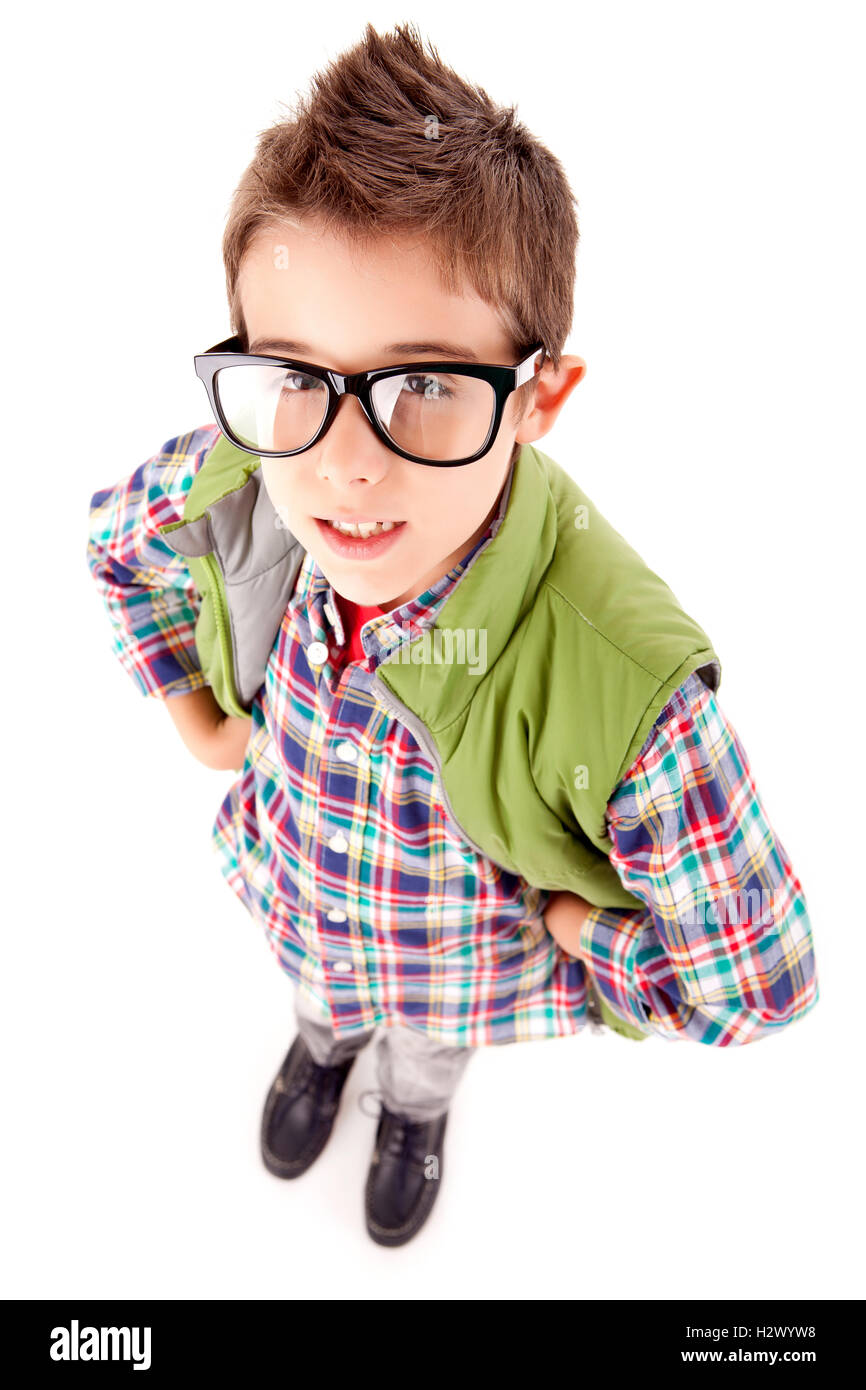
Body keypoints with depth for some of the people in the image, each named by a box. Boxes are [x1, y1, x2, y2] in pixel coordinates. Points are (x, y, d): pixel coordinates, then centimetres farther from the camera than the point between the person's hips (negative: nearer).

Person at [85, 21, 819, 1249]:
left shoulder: (632, 699, -45)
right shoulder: (250, 479, -32)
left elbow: (754, 986, -29)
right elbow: (120, 534, -6)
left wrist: (569, 925, -20)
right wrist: (197, 712, -5)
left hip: (464, 956, -2)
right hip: (292, 899, 3)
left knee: (435, 1033, 36)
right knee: (323, 991, 39)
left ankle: (417, 1106, 74)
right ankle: (327, 1038, 77)